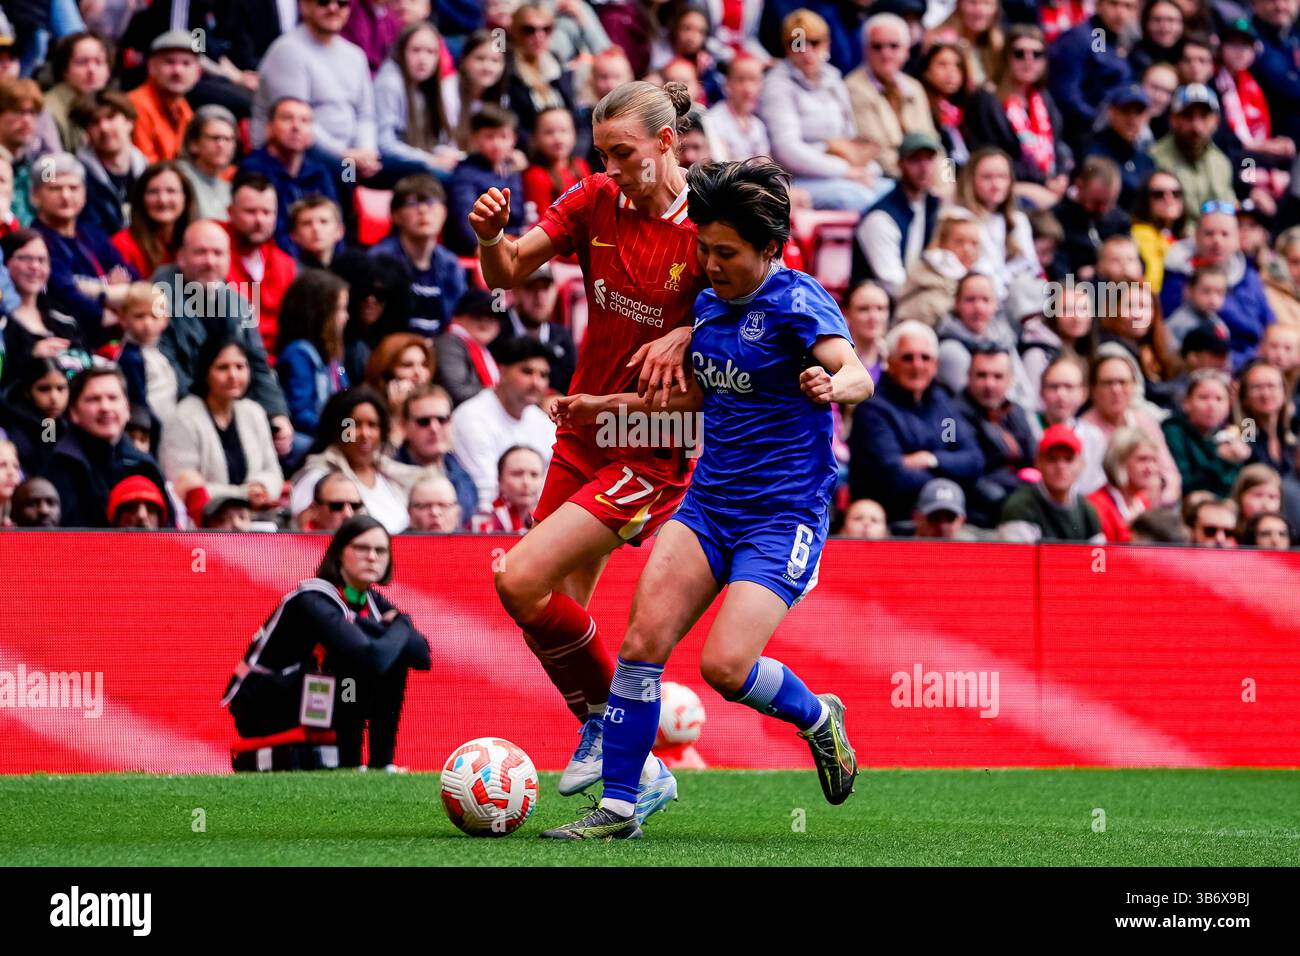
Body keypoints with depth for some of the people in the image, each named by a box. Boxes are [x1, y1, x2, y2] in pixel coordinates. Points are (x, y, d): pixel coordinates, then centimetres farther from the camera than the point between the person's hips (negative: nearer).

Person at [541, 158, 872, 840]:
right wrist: (602, 405, 24)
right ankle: (617, 808, -5)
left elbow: (857, 375, -29)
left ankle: (817, 717, 14)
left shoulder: (797, 302, -12)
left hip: (784, 515, -7)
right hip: (708, 502, 7)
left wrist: (834, 386, -52)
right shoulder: (708, 304, 10)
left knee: (725, 666, -19)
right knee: (644, 638, -11)